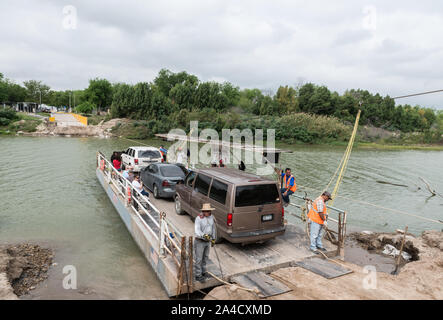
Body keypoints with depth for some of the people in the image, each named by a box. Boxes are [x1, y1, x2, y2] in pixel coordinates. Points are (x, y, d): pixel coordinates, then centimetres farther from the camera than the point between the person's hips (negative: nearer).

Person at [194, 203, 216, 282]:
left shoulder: (211, 217, -2)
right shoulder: (199, 219, -22)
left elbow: (213, 228, 12)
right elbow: (197, 231, -30)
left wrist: (213, 238, 17)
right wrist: (204, 235, -47)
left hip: (208, 241, 7)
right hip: (200, 241, -7)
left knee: (205, 257, 20)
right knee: (199, 259, 3)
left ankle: (203, 272, 38)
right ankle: (198, 275, 16)